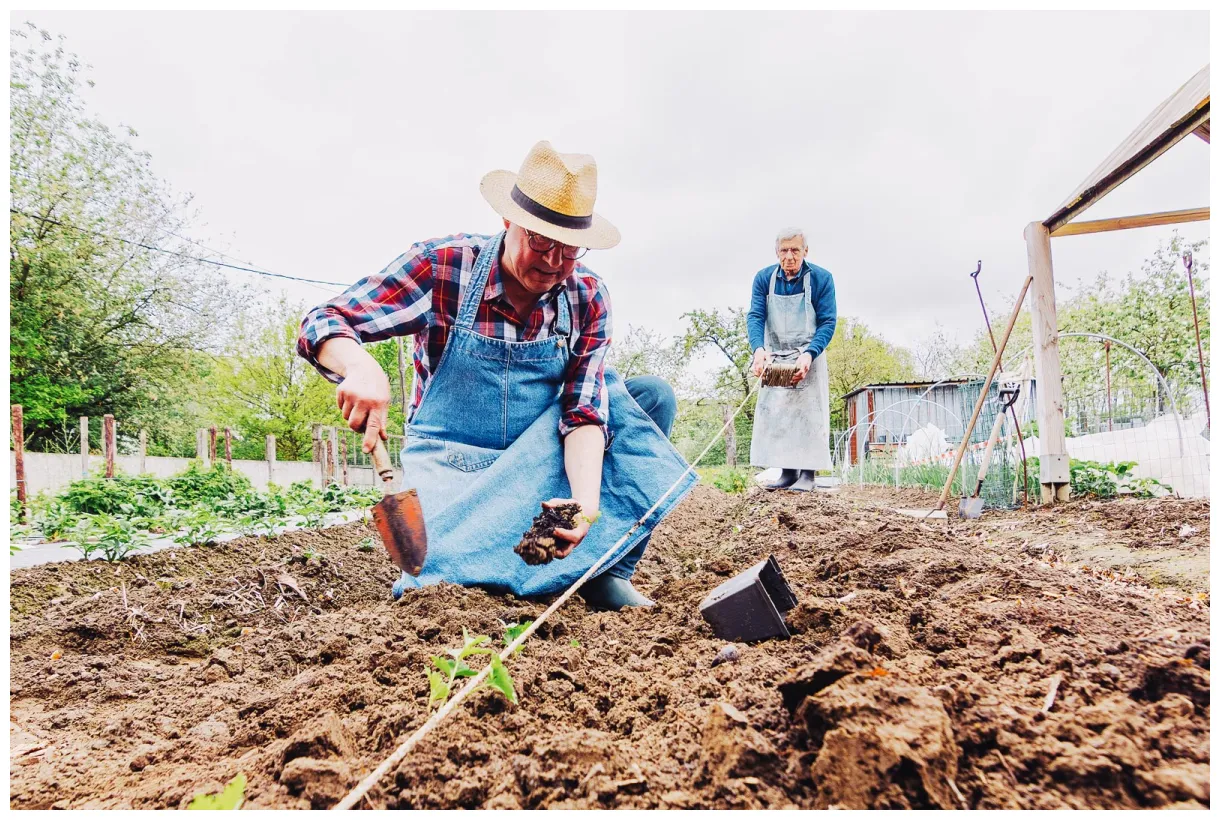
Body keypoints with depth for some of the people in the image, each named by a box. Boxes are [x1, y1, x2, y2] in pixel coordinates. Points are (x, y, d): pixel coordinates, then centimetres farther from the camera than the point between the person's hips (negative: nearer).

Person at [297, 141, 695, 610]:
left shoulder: (587, 298, -9)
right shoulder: (443, 266, -17)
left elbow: (585, 411, -16)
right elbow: (322, 325, -17)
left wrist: (587, 500, -35)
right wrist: (361, 367, -42)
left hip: (540, 459, 4)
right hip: (451, 465, -3)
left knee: (650, 395, -15)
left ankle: (607, 572, -14)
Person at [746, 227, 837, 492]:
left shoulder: (821, 278, -13)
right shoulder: (764, 278, -6)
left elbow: (827, 322, -15)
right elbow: (755, 316, -13)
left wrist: (809, 354, -31)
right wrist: (758, 349, -33)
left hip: (809, 356, -3)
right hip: (775, 356, 3)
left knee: (808, 411, -7)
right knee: (775, 411, 1)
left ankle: (808, 473, -1)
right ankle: (788, 472, 8)